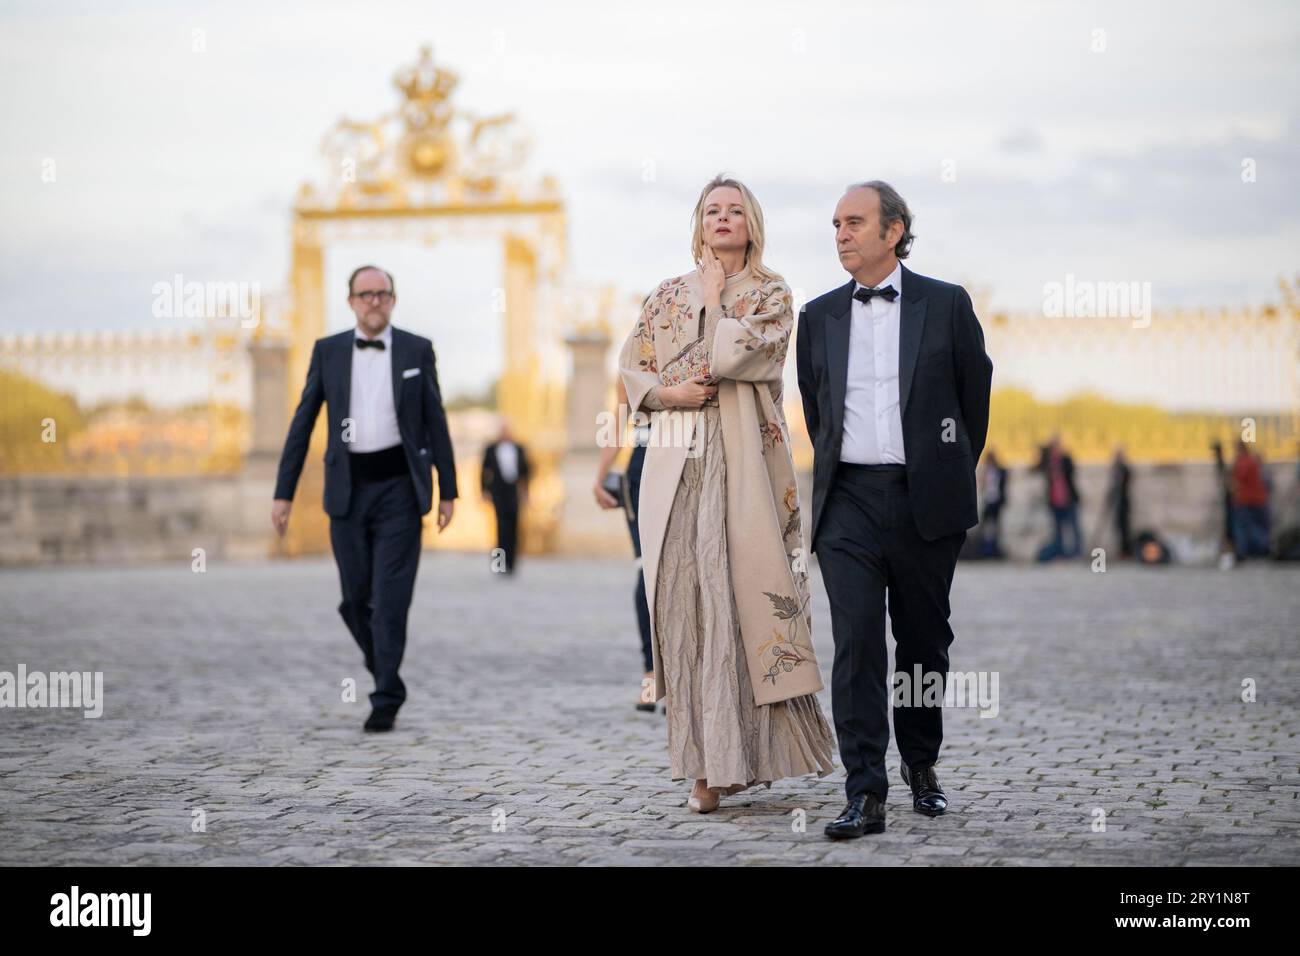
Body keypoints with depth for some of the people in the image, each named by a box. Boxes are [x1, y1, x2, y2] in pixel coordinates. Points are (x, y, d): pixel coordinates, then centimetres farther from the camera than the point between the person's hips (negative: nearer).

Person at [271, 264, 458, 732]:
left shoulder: (417, 350, 3)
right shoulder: (328, 351, 5)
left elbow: (436, 422, 6)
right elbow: (302, 423, 5)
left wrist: (448, 490, 4)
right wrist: (283, 492, 1)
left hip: (399, 486, -2)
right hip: (348, 487, 2)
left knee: (391, 596, -9)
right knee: (357, 597, 5)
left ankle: (386, 700, -4)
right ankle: (385, 673, 29)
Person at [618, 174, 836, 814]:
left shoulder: (771, 293, 5)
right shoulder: (669, 295, 17)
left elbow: (733, 353, -11)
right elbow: (632, 366, 12)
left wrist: (715, 298, 1)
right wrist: (671, 393, -6)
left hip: (743, 459, -3)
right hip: (677, 462, 3)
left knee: (747, 591, -8)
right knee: (687, 600, -2)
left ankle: (740, 752, 1)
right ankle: (708, 765, 2)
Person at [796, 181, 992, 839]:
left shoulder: (946, 305, 1)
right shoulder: (818, 316, 9)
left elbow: (975, 395, 10)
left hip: (925, 500, -1)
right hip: (848, 501, 1)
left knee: (924, 640, 9)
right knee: (856, 643, -9)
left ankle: (921, 765, 30)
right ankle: (865, 796, -10)